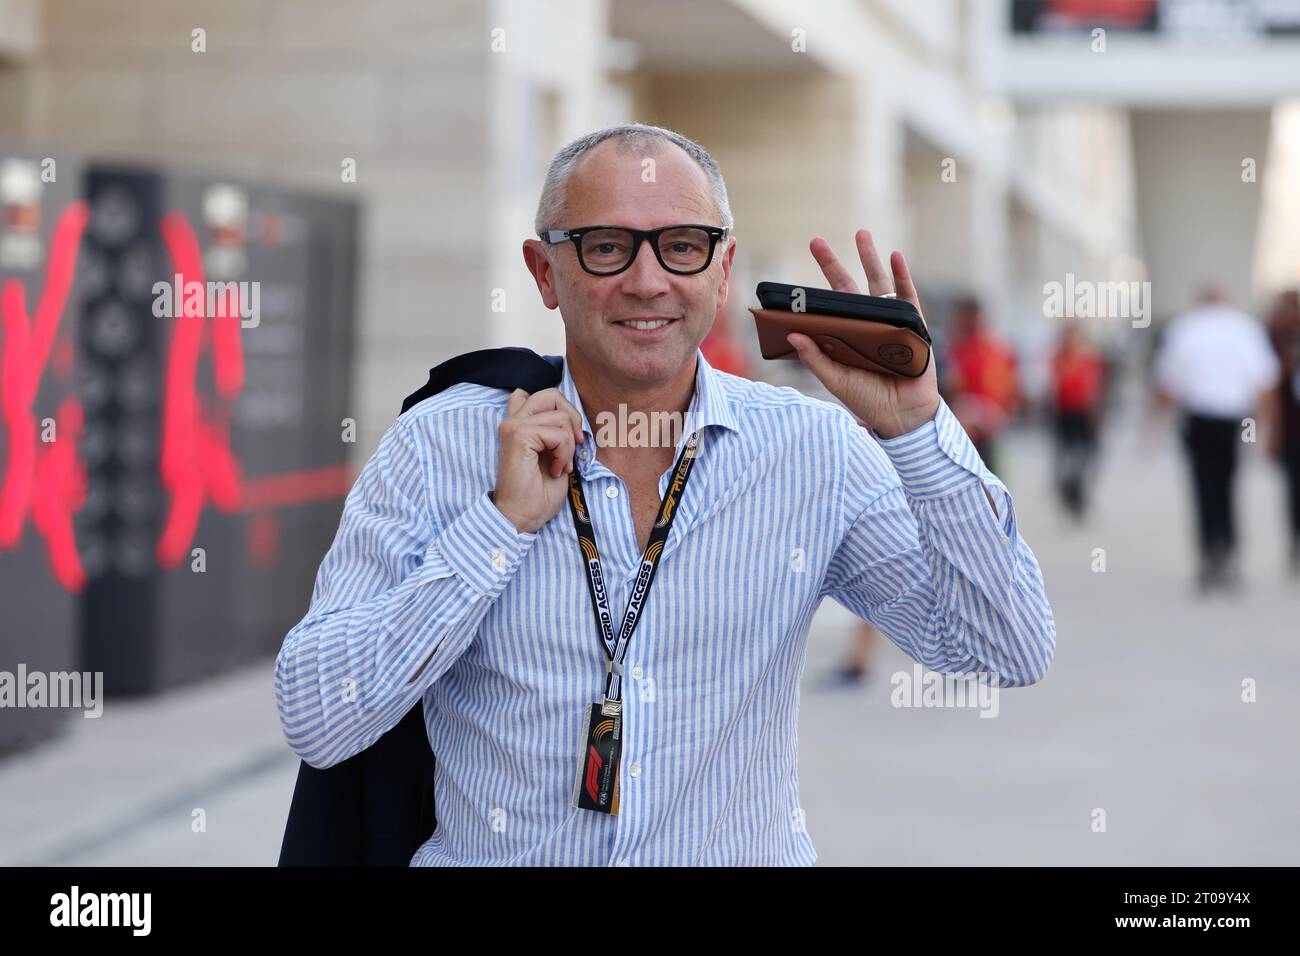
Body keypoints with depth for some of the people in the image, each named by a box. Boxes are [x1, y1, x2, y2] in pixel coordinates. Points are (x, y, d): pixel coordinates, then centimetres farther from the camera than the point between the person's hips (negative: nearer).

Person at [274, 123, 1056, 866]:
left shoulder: (815, 451, 3)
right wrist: (503, 522, -11)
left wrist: (914, 424, -10)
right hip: (499, 857, -1)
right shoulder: (440, 447, 1)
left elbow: (1012, 656, -2)